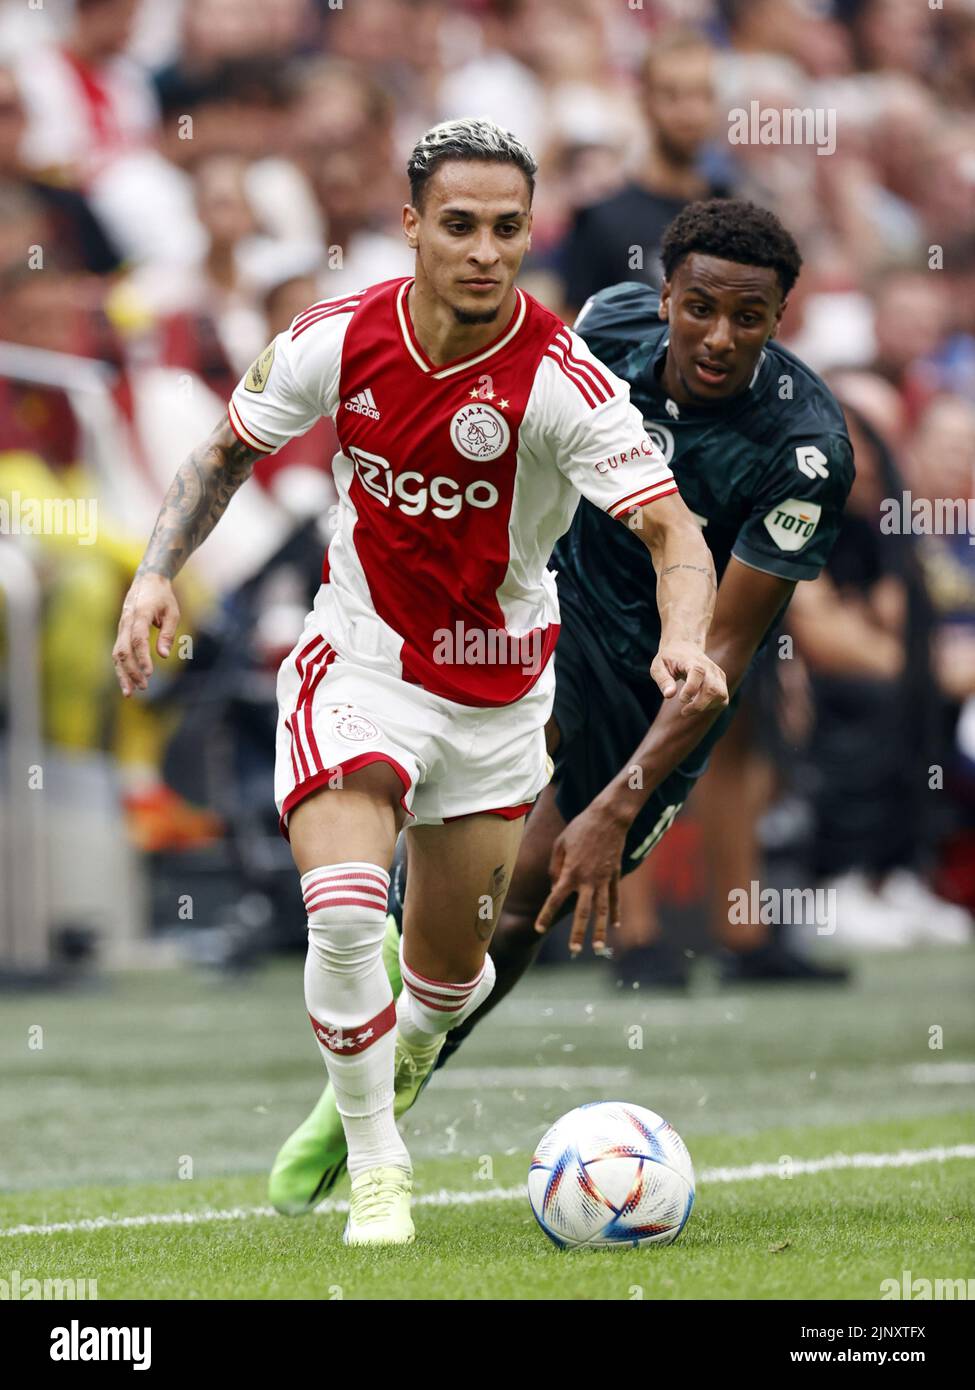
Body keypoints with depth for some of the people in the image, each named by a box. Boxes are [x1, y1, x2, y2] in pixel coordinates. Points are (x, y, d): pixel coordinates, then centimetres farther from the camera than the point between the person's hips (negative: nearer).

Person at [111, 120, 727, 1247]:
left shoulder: (561, 381, -21)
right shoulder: (338, 340, -13)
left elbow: (671, 529, -28)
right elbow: (227, 451, 4)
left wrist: (682, 643, -48)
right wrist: (156, 573, -9)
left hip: (496, 697, 0)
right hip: (356, 665, 0)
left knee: (450, 966, 12)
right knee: (345, 907, -24)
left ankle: (395, 1071, 49)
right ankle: (374, 1167, -6)